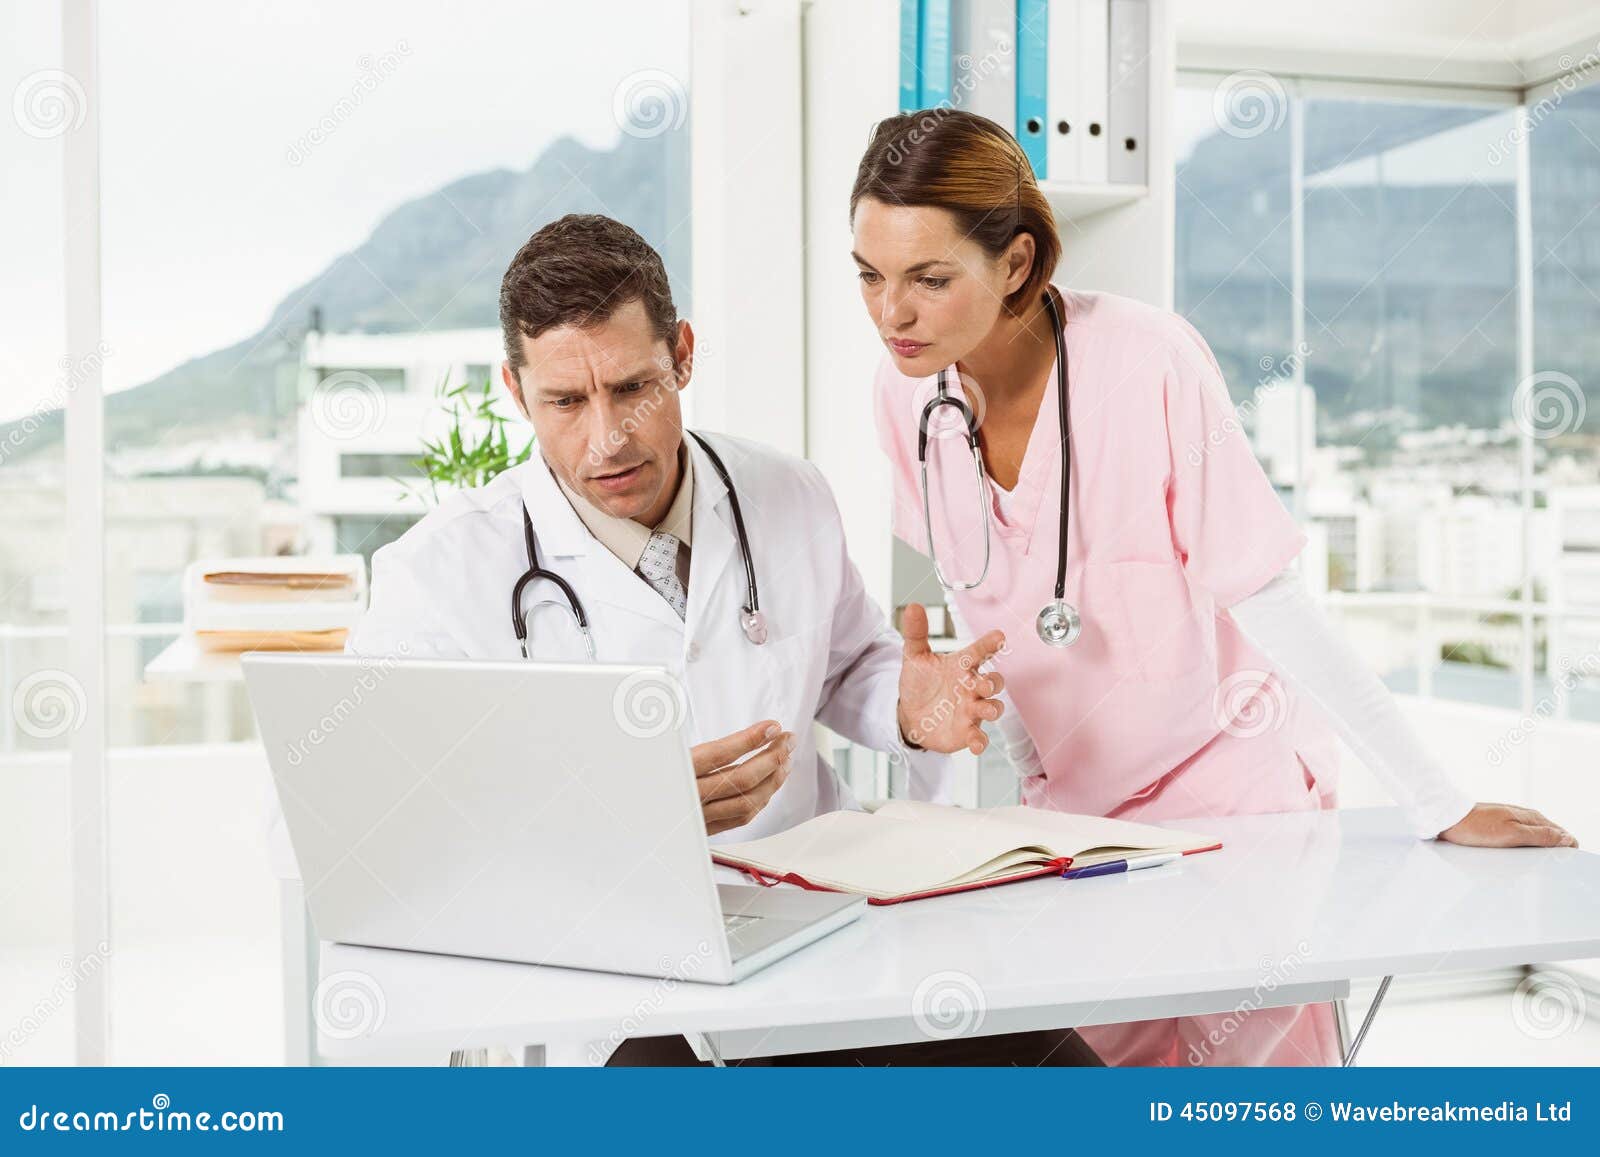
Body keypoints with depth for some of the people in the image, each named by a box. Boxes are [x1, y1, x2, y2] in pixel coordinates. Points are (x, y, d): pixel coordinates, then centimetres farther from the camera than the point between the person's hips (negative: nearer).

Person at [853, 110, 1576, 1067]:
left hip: (1231, 784, -4)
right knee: (1098, 1049, 4)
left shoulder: (1149, 360, -24)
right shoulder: (907, 393, -8)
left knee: (1243, 1043, -3)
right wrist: (1028, 771, 12)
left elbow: (1267, 597, -22)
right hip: (1073, 800, 4)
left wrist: (1439, 806, -22)